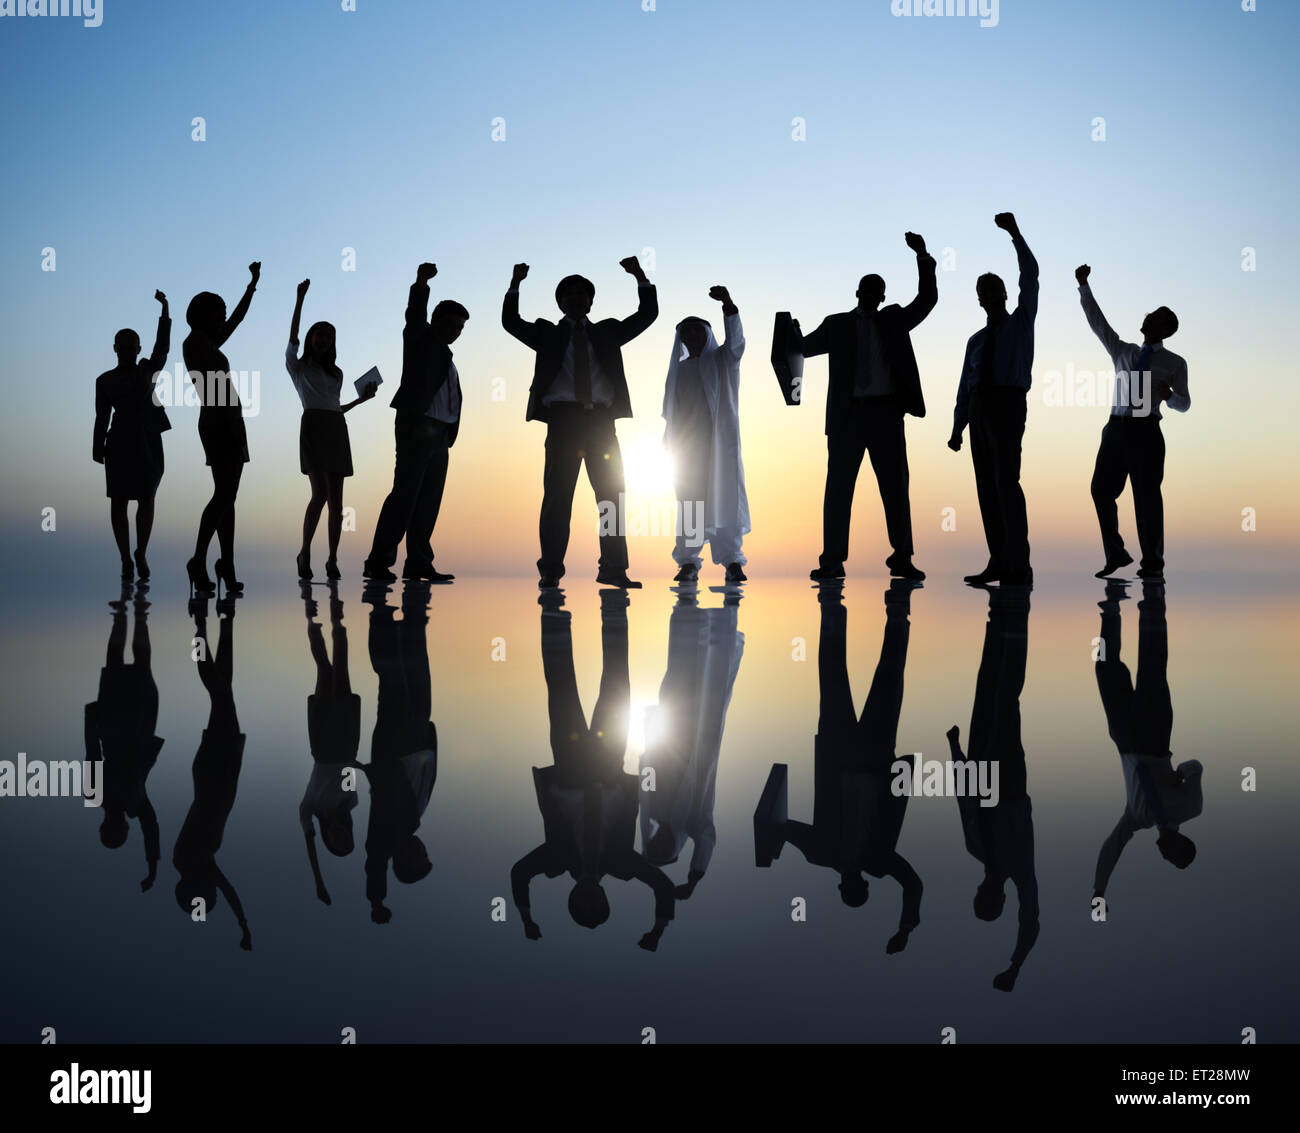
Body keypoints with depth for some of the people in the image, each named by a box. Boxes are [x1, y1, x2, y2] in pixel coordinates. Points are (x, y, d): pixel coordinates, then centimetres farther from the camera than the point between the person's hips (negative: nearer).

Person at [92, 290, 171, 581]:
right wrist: (98, 449, -8)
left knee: (146, 500, 2)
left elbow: (162, 345, -3)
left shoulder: (148, 371, 10)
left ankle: (141, 553, 18)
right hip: (120, 445, 0)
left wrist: (165, 309, -12)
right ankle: (126, 561, 3)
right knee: (119, 501, -2)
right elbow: (102, 418, 3)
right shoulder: (105, 380, 7)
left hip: (149, 444, 1)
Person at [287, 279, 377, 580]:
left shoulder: (336, 373, 24)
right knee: (320, 493, -18)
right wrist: (300, 300, -10)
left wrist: (363, 398, 18)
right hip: (312, 426, -5)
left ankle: (332, 560, 1)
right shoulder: (297, 366, 10)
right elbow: (292, 337, -4)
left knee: (336, 500, -2)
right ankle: (304, 552, -4)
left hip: (337, 430, 5)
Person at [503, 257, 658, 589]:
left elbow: (648, 314, 14)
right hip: (562, 418, -2)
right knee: (557, 496, -4)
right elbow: (510, 322, 6)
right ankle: (550, 571, -2)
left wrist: (641, 277, 3)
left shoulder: (607, 332, 19)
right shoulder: (548, 334, 15)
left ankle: (613, 569, 2)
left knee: (612, 493, -2)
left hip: (600, 420, 2)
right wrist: (515, 284, -4)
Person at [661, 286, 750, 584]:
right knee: (689, 501, -2)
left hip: (719, 439, -3)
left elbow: (735, 339, -11)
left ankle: (732, 561, -10)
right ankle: (688, 562, -3)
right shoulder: (680, 370, 18)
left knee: (725, 496, -8)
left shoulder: (722, 361, 9)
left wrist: (728, 304, -27)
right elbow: (672, 409, 14)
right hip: (688, 443, 3)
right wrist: (671, 441, 3)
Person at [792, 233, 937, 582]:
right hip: (848, 415, -1)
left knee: (895, 487, 3)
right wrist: (794, 333, -18)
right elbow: (804, 348, 5)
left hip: (886, 414, 1)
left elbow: (927, 300, 8)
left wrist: (923, 258, -3)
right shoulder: (837, 324, 12)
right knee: (838, 488, -2)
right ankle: (832, 561, 1)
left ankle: (902, 558, 10)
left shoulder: (893, 320, 15)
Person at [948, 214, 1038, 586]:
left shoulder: (1021, 322, 12)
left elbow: (1030, 275, -1)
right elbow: (965, 386, 19)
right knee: (986, 486, 2)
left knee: (1006, 482, -17)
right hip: (979, 409, 6)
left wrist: (1015, 233, -6)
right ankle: (998, 564, 4)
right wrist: (957, 429, 11)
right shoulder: (976, 341, 24)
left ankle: (1019, 567, -20)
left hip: (1008, 405, -6)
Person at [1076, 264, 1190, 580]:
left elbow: (1184, 404, 3)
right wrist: (1083, 287, 4)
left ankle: (1152, 563, 4)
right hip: (1116, 427, 4)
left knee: (1147, 495, -4)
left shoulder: (1175, 363, 6)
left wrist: (1169, 395, -20)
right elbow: (1097, 321, 11)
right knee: (1101, 489, 1)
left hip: (1146, 430, -4)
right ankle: (1115, 555, 15)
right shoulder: (1123, 351, 15)